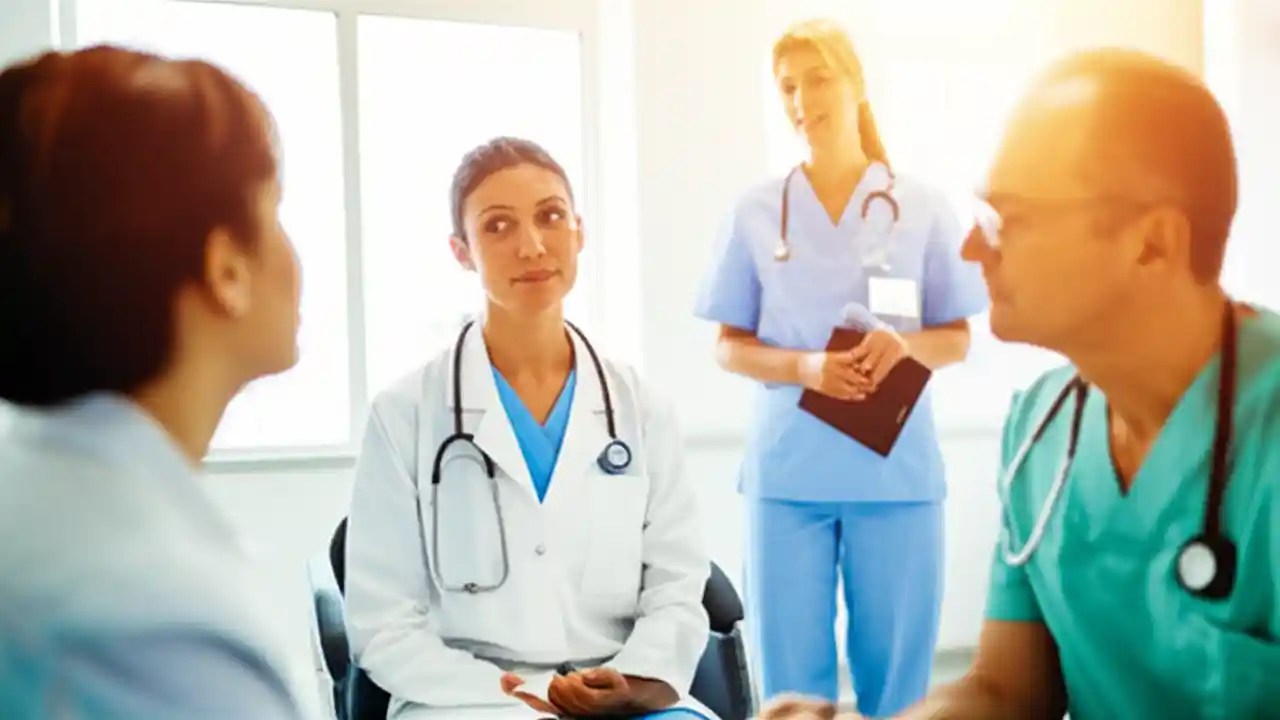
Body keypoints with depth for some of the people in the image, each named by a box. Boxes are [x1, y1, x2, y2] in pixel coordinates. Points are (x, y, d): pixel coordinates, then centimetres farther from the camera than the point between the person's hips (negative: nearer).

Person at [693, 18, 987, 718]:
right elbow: (729, 346, 5)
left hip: (897, 469, 0)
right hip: (788, 469, 0)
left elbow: (959, 339, 7)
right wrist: (805, 366, -14)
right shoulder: (756, 212, 4)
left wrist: (906, 345, -15)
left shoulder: (921, 206, 4)